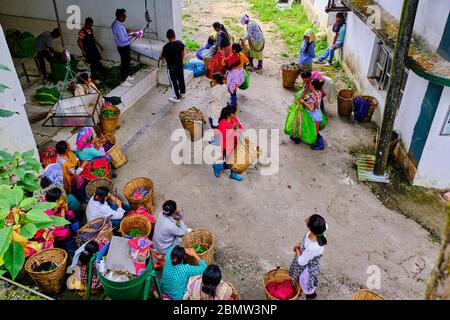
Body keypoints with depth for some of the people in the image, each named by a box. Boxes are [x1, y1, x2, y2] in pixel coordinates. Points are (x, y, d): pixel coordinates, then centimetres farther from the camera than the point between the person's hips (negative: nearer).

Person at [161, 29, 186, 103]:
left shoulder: (166, 47, -25)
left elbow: (163, 58, -15)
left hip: (171, 66, -5)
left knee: (173, 81, 9)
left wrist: (161, 57, 9)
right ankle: (182, 92, 45)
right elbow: (183, 53, 2)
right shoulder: (180, 43, -10)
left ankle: (177, 98, 19)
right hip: (180, 64, 5)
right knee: (181, 78, 24)